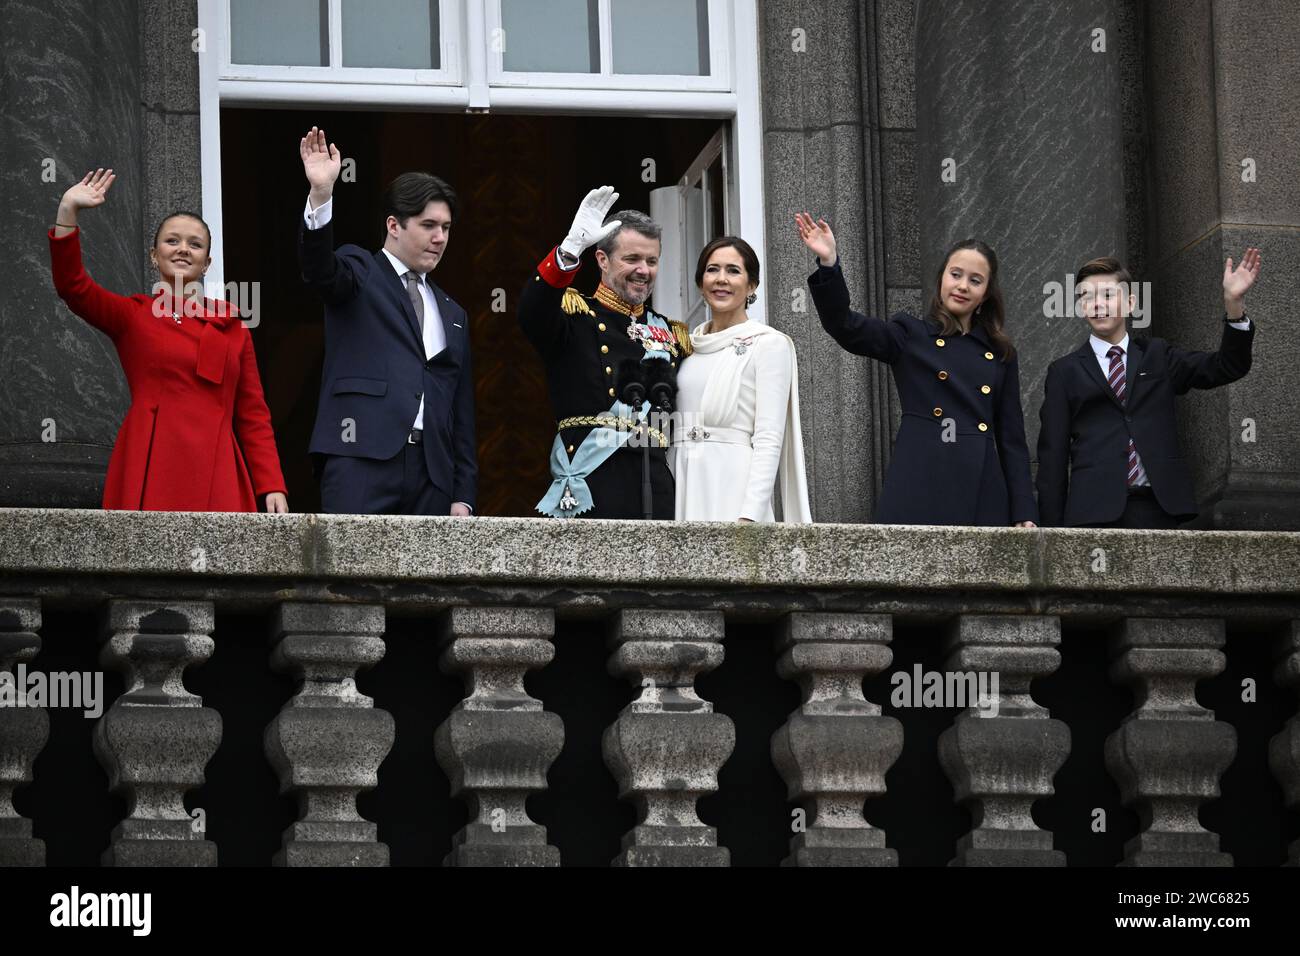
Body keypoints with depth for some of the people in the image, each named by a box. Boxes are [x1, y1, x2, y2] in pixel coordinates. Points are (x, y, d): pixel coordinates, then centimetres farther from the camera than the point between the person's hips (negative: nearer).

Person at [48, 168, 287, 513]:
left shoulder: (232, 326, 17)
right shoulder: (133, 316, 13)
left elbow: (253, 414, 15)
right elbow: (72, 286, -4)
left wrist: (272, 487, 4)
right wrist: (68, 210, -13)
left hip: (215, 476, 2)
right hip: (149, 471, -2)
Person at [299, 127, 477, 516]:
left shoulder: (452, 316, 26)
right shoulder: (359, 273, 10)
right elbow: (319, 270, -15)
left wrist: (463, 495, 14)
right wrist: (321, 195, -32)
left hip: (432, 473, 6)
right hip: (363, 460, -6)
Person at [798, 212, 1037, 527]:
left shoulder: (1001, 355, 16)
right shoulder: (910, 337, 10)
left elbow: (1012, 439, 15)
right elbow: (845, 326, -6)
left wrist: (1024, 514, 6)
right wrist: (829, 264, -21)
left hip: (981, 499, 3)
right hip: (918, 497, -3)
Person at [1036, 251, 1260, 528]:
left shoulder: (1158, 356, 16)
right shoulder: (1065, 372, 11)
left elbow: (1227, 368, 5)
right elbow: (1052, 454, 8)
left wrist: (1234, 303, -8)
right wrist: (1051, 525, 1)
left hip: (1157, 510, 1)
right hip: (1096, 511, -1)